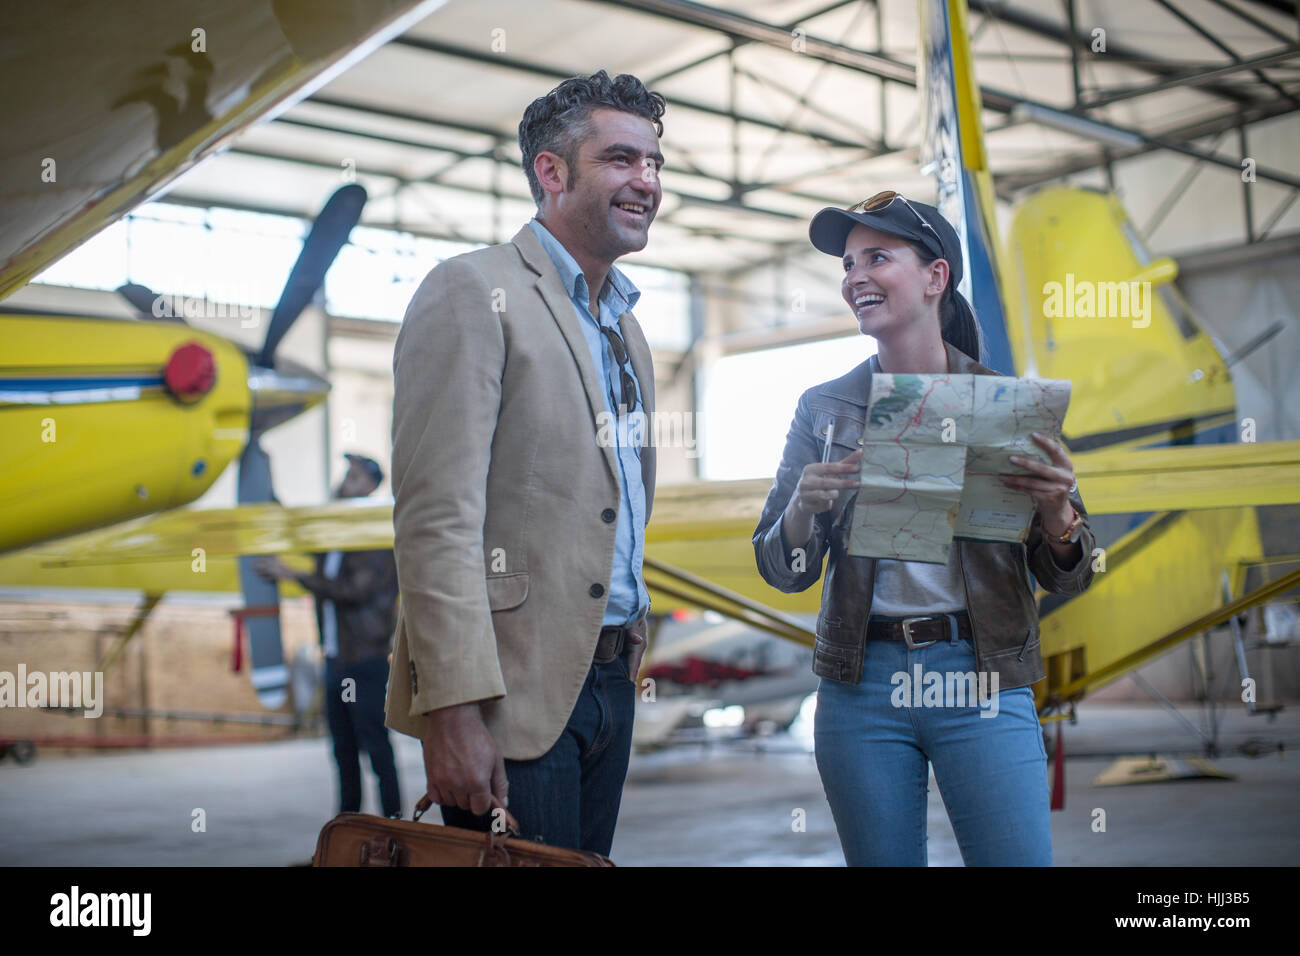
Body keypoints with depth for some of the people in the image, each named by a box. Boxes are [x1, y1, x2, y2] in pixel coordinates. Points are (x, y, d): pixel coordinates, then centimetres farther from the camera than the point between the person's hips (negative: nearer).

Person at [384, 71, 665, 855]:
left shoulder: (625, 325, 17)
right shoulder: (474, 292, -9)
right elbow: (436, 519, -17)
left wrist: (630, 641, 15)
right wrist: (454, 712, -22)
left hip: (608, 678, 8)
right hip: (514, 688, -8)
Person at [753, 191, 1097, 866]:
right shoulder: (824, 408, 5)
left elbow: (1066, 578, 4)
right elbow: (781, 572, 6)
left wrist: (1057, 512, -17)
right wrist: (804, 508, -15)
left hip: (983, 681, -1)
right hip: (860, 684, 1)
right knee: (883, 860, 10)